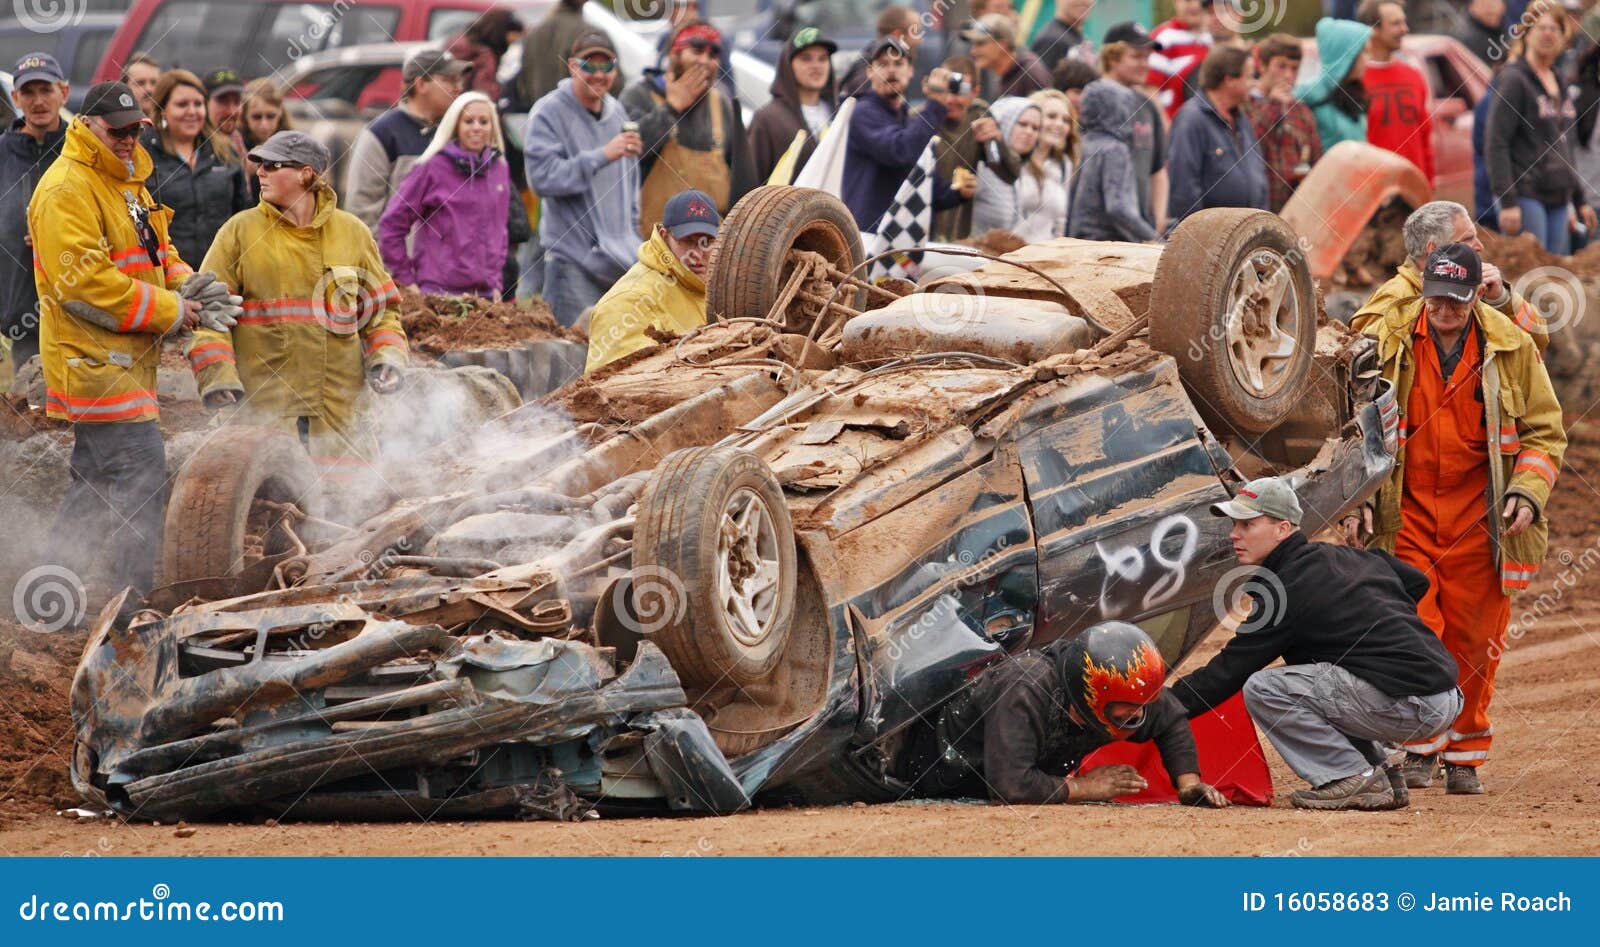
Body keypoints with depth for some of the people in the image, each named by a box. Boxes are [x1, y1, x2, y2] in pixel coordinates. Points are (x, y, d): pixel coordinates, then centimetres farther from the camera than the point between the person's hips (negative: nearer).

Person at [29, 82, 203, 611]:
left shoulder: (127, 183, 18)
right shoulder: (66, 189, -14)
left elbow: (154, 252, 26)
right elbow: (83, 282, -21)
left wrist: (185, 286, 3)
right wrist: (168, 311, -17)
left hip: (124, 360, 10)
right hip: (95, 360, -10)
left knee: (95, 483, 16)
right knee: (141, 480, -14)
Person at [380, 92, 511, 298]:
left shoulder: (499, 170, 12)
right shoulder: (433, 168, -3)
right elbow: (391, 225, -2)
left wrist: (495, 279, 15)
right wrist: (405, 280, -3)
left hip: (485, 290, 5)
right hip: (438, 289, -5)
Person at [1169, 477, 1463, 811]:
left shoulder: (1289, 588, -7)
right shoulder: (1345, 556, 17)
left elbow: (1228, 671, -6)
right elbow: (1417, 581, 29)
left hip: (1409, 705, -9)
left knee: (1262, 688, -9)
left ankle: (1354, 778, -8)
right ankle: (1380, 777, 16)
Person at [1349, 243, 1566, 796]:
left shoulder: (1511, 347, 1)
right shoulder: (1386, 344, 0)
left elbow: (1543, 430, 8)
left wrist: (1527, 493, -7)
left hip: (1479, 517, 0)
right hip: (1405, 513, 0)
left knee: (1473, 640, 3)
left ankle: (1464, 756, 15)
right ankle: (1420, 748, 5)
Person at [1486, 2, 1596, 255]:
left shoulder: (1560, 84, 18)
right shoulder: (1514, 79, -7)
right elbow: (1495, 144, -13)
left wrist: (1580, 200, 22)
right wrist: (1507, 202, -19)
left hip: (1558, 199, 8)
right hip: (1525, 196, -8)